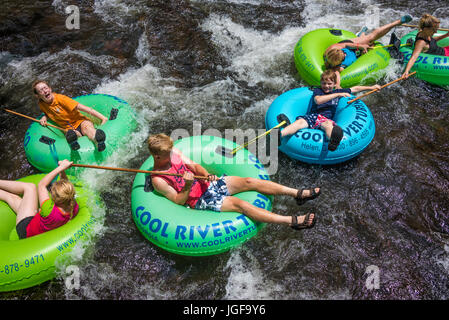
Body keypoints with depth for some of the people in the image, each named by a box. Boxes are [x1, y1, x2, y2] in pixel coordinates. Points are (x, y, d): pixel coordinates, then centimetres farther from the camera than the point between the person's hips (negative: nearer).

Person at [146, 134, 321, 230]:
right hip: (200, 200, -7)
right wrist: (188, 187, -30)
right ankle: (292, 221, -28)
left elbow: (194, 166, 7)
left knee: (249, 181, -10)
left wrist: (207, 175, -13)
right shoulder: (158, 180, -14)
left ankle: (298, 193, -9)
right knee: (240, 204, -23)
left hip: (207, 183, 7)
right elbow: (178, 200, -12)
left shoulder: (173, 152, 3)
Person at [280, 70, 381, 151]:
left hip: (326, 119, 1)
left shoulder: (337, 92, 28)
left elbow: (355, 88, 38)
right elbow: (318, 100, -8)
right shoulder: (317, 90, 15)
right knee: (300, 122, -36)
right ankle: (279, 135, -63)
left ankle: (333, 141, -77)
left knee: (328, 125, -39)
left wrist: (372, 87, 38)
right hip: (313, 116, -1)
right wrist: (338, 94, -6)